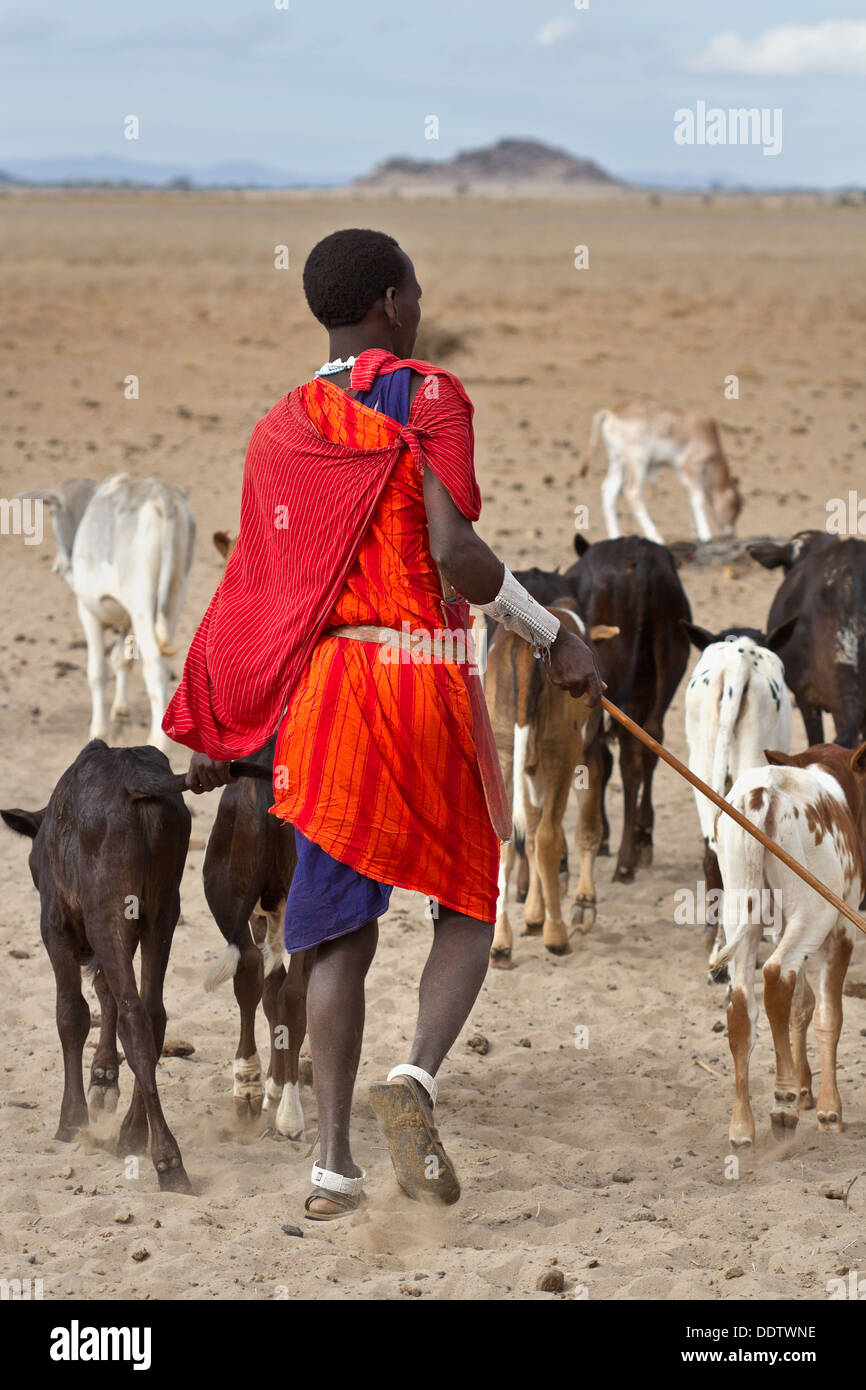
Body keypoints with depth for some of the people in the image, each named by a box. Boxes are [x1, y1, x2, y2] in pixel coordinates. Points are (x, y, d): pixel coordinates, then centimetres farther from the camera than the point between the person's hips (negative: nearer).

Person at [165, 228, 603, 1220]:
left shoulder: (279, 428, 13)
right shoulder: (427, 395, -3)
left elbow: (257, 586, 13)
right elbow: (453, 551, -15)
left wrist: (216, 736, 19)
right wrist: (553, 638, -5)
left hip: (317, 685, 4)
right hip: (426, 675, -4)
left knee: (339, 931, 7)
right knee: (466, 906, 10)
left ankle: (334, 1165, 1)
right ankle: (416, 1079, -16)